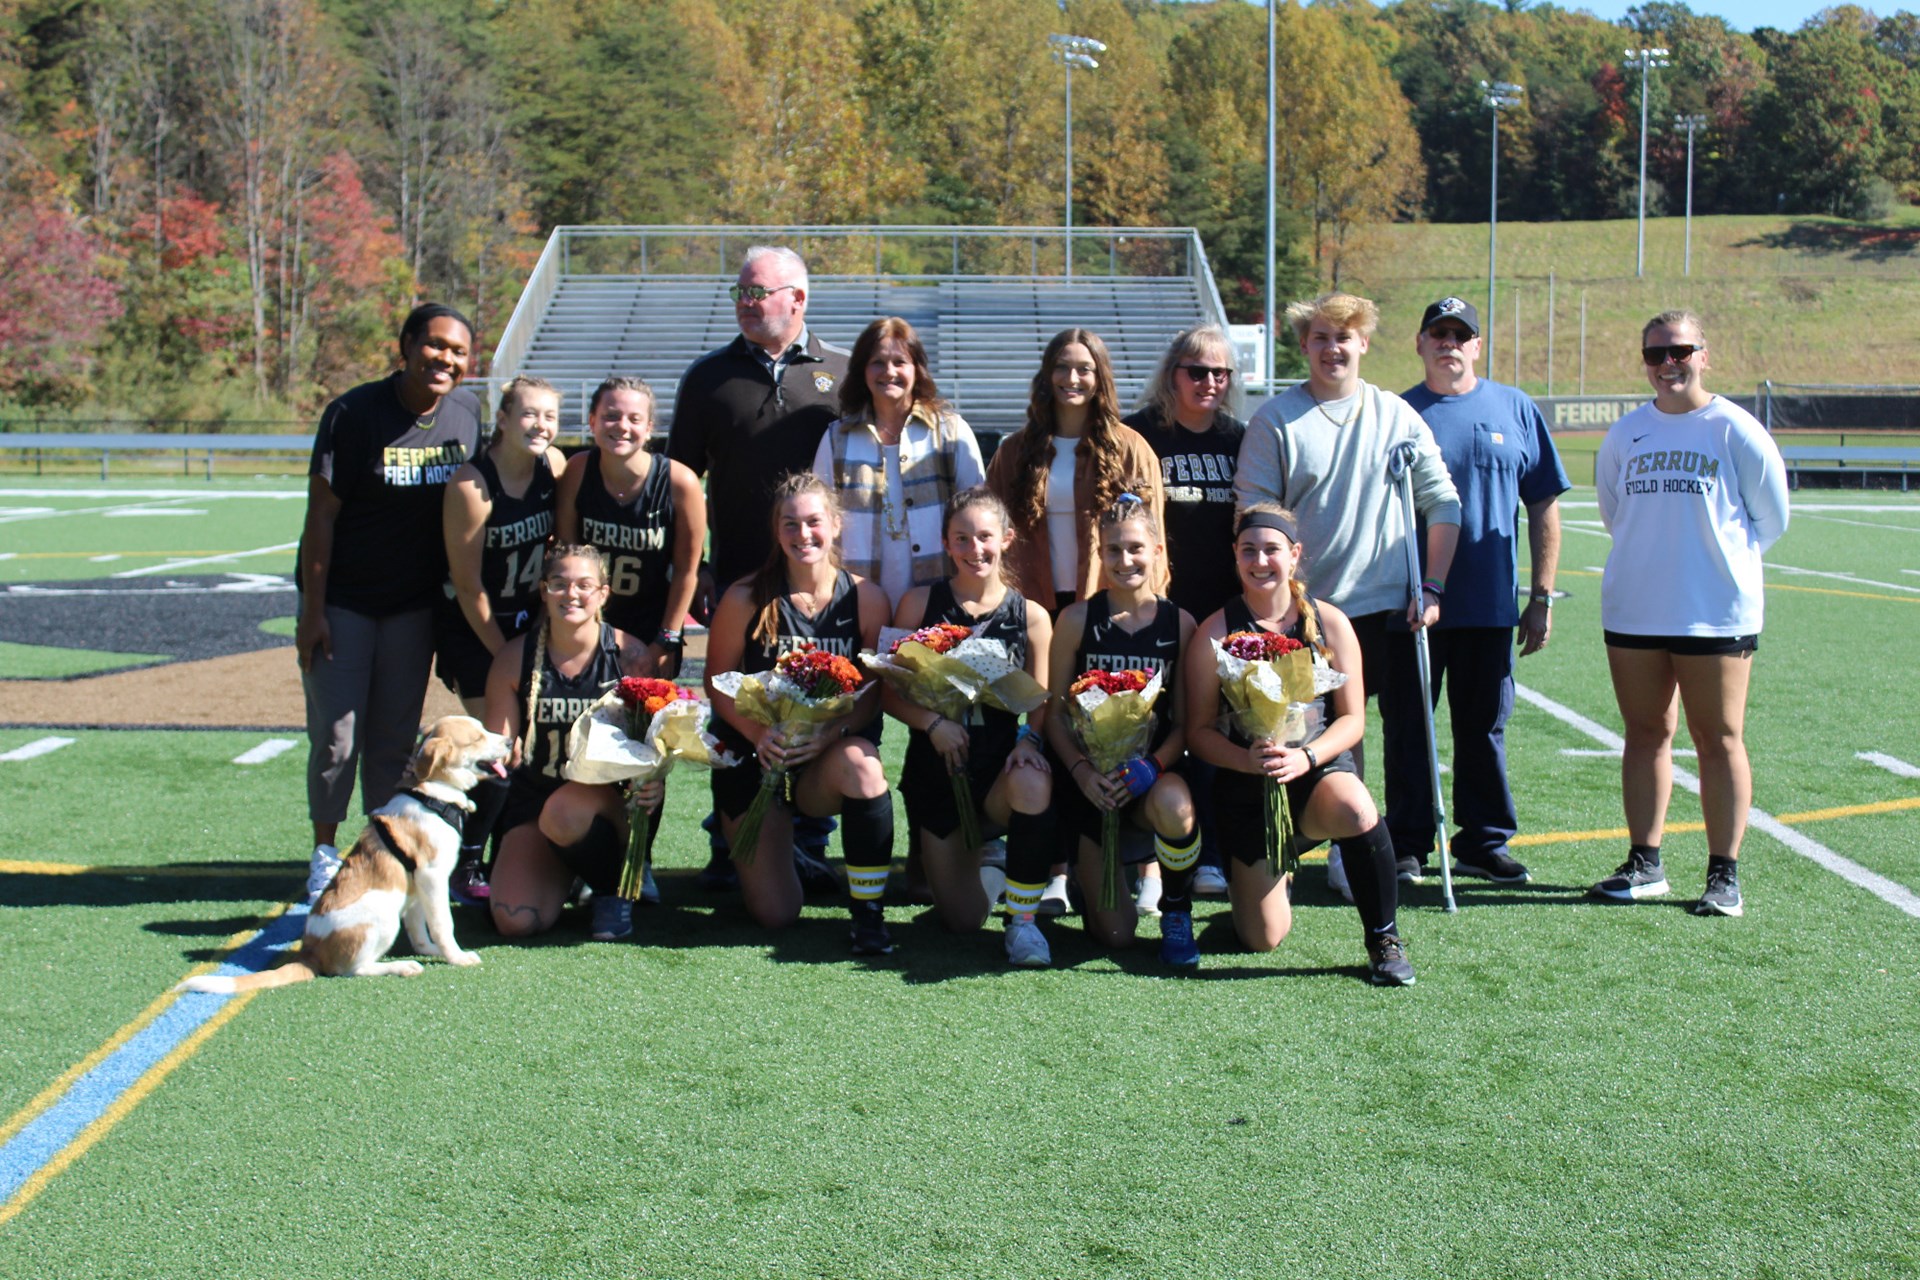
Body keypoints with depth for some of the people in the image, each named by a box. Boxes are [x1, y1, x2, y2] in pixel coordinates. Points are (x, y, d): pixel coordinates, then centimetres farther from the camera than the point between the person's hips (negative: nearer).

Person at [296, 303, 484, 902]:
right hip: (342, 600, -3)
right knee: (336, 736, -1)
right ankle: (325, 851, 15)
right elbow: (321, 515, -12)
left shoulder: (468, 412, -1)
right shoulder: (355, 413, -14)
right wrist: (312, 611, -14)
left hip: (416, 604, 4)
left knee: (396, 738, 9)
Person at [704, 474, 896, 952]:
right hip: (754, 756, 0)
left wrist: (829, 734, -25)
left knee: (861, 763, -39)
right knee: (775, 915, -5)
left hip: (827, 758, 0)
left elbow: (873, 692, -6)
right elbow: (717, 682, -5)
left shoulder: (866, 598, -6)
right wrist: (759, 734, -22)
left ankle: (869, 913, -22)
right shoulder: (746, 599, -8)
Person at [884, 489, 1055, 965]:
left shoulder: (1030, 616, -1)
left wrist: (1030, 738, -21)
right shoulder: (920, 603, -2)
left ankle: (1023, 920, -20)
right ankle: (969, 855, 40)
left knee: (1033, 783, -40)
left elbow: (1042, 703, 0)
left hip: (1001, 765, 0)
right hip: (935, 767, 1)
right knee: (963, 920, 0)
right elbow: (888, 690, -3)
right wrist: (933, 723, -20)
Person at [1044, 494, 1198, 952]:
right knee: (1114, 935, -5)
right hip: (1092, 776, 0)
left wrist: (1153, 766, -19)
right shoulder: (1077, 619, -2)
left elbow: (1185, 721, 0)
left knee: (1174, 804, -40)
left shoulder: (1179, 623, 0)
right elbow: (1055, 713, 0)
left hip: (1153, 772, 0)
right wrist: (1081, 770, -17)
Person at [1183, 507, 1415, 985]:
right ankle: (1276, 877, 35)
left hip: (1319, 769, 0)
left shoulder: (1330, 622, -2)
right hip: (1246, 785, 0)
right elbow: (1199, 731, -6)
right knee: (1262, 940, -4)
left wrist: (1304, 757, -21)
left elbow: (1352, 720, -2)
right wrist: (1249, 760, -26)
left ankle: (1384, 941, -12)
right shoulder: (1216, 632, -6)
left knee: (1358, 813, -37)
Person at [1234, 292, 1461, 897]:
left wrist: (1432, 586, 1)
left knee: (1409, 731, 5)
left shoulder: (1396, 415, 6)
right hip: (1316, 610, -2)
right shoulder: (1275, 421, 1)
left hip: (1395, 606, 2)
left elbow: (1443, 502, 9)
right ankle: (1345, 850, 18)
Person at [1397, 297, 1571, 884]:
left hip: (1490, 606, 1)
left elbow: (1543, 507, 7)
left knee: (1484, 727, 10)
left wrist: (1541, 596, 2)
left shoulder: (1517, 410, 6)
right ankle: (1407, 845, 14)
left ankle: (1484, 842, 21)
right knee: (1409, 727, 5)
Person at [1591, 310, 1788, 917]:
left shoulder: (1736, 430, -4)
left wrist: (1720, 558, 7)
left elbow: (1770, 519, 4)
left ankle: (1724, 874, 7)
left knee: (1719, 739, 1)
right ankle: (1644, 864, 17)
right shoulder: (1624, 434, 7)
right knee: (1645, 733, 9)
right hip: (1632, 609, 4)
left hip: (1716, 612, -4)